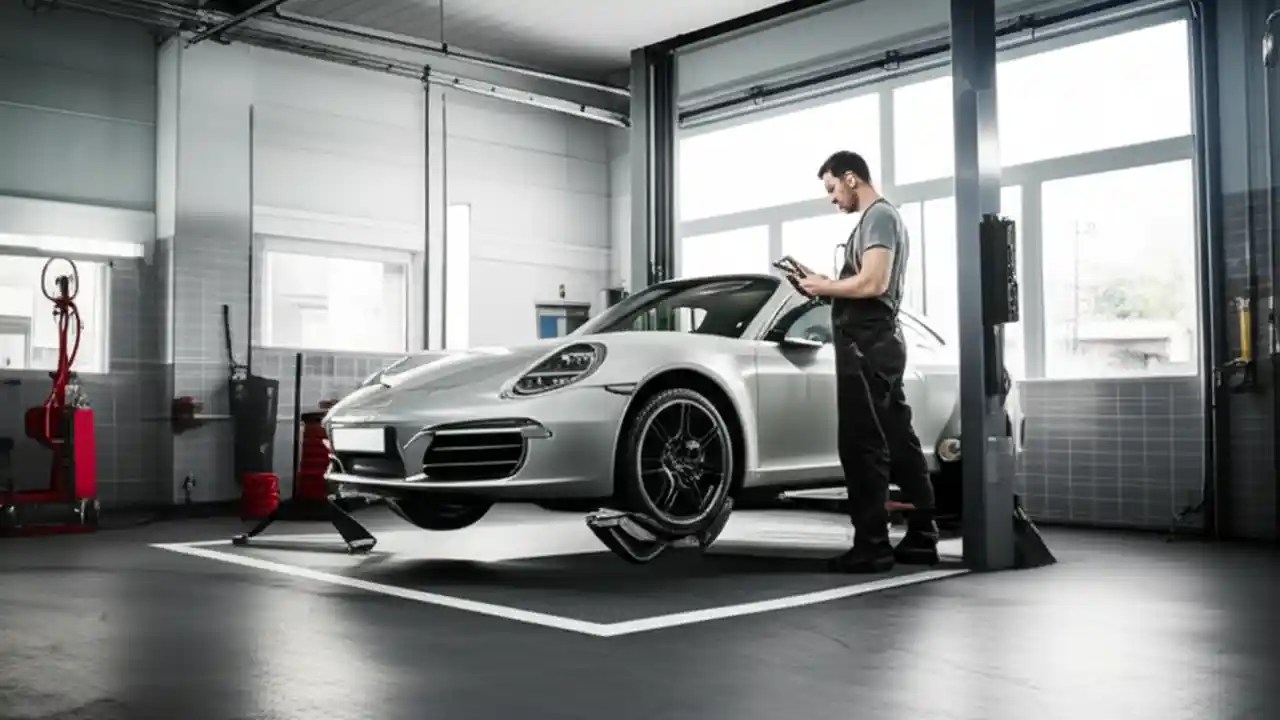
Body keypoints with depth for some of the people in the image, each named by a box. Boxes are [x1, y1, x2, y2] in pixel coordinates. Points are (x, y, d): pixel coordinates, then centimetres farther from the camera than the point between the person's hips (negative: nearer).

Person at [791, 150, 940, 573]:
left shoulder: (878, 216, -9)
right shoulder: (882, 217, 22)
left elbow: (872, 284, -21)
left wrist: (823, 287, -9)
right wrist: (825, 284, 11)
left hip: (867, 345, -11)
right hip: (880, 343, 11)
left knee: (862, 445, -9)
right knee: (898, 443, 11)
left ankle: (872, 546, -7)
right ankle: (921, 538, 17)